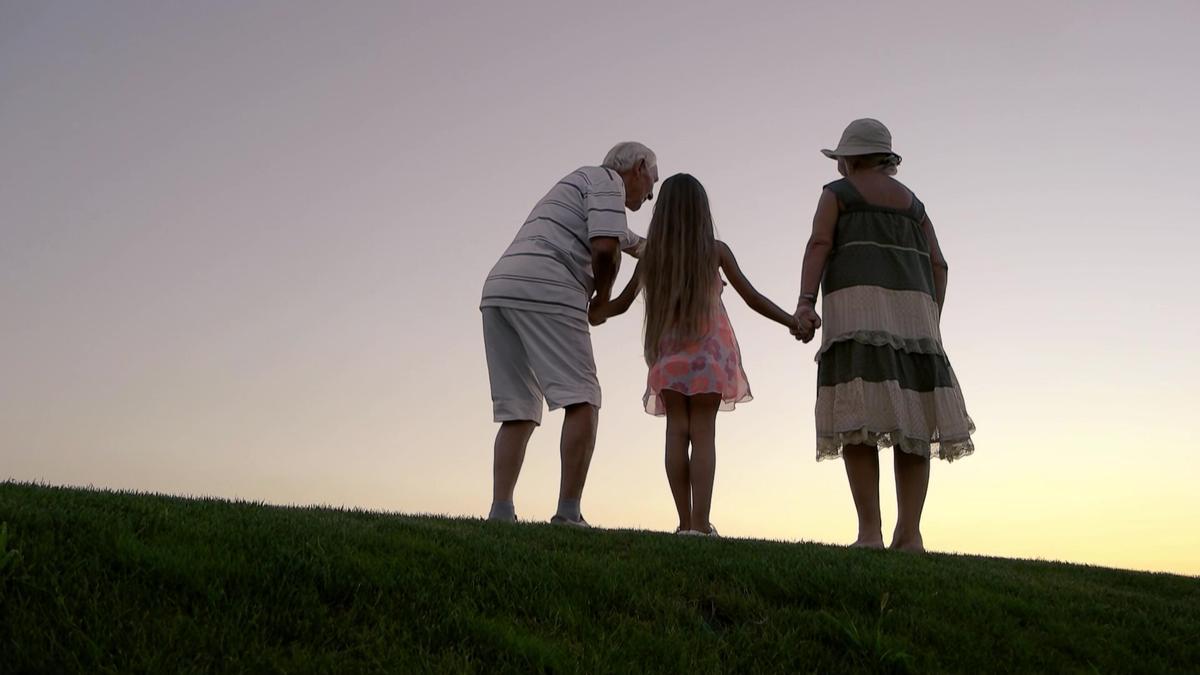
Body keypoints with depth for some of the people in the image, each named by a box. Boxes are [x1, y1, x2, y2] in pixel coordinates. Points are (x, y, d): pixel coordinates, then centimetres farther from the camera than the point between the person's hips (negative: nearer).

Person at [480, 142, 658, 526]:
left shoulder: (580, 185, 37)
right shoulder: (607, 179, 8)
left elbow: (636, 245, 50)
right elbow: (605, 249, -10)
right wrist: (604, 295, 9)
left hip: (499, 288, 9)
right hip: (545, 291, -9)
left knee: (518, 413, 7)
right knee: (582, 401, -8)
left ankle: (500, 513, -3)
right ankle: (568, 514, -14)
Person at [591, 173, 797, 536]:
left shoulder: (651, 254, 6)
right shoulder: (716, 250, 1)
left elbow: (621, 304, 10)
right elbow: (752, 297, 2)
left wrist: (590, 312, 26)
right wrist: (791, 321, 9)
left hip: (669, 354, 2)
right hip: (708, 354, -2)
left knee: (677, 431, 2)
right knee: (703, 432, -4)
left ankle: (685, 522, -3)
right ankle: (700, 523, -12)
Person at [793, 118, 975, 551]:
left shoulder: (836, 193, 11)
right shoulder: (912, 202, 24)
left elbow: (819, 244, -6)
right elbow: (937, 266, 15)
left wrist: (805, 303, -16)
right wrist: (929, 326, 17)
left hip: (859, 306, -5)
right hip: (910, 308, 5)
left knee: (858, 420, -12)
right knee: (910, 423, 0)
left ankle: (870, 533, -22)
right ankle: (908, 535, -9)